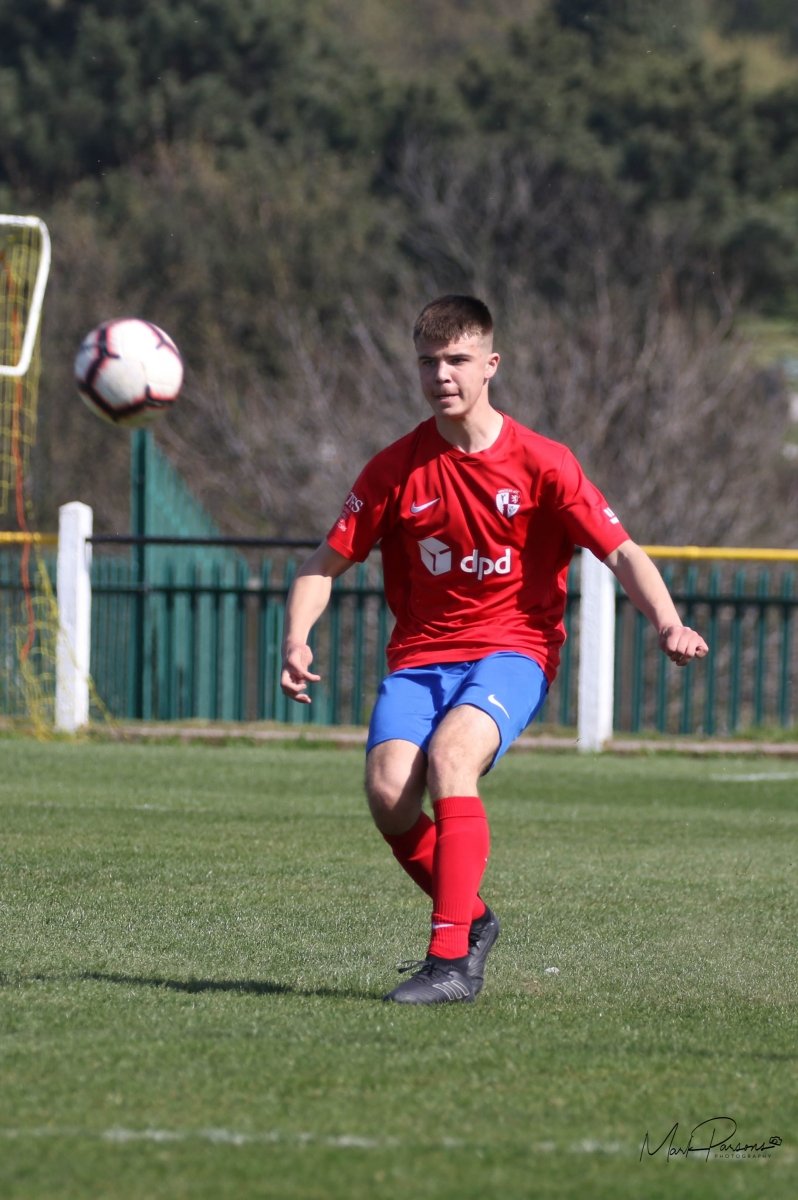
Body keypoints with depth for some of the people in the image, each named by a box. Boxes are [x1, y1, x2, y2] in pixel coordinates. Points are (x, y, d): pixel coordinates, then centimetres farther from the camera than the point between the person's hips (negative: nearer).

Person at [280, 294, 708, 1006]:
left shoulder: (541, 464, -3)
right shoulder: (397, 470, 4)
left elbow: (620, 553, -6)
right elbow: (327, 564, 9)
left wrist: (668, 625, -23)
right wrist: (297, 639, -9)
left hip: (511, 651, -3)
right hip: (420, 657, 3)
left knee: (449, 755, -33)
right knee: (388, 793, -23)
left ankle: (452, 957, -32)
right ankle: (471, 918, 6)